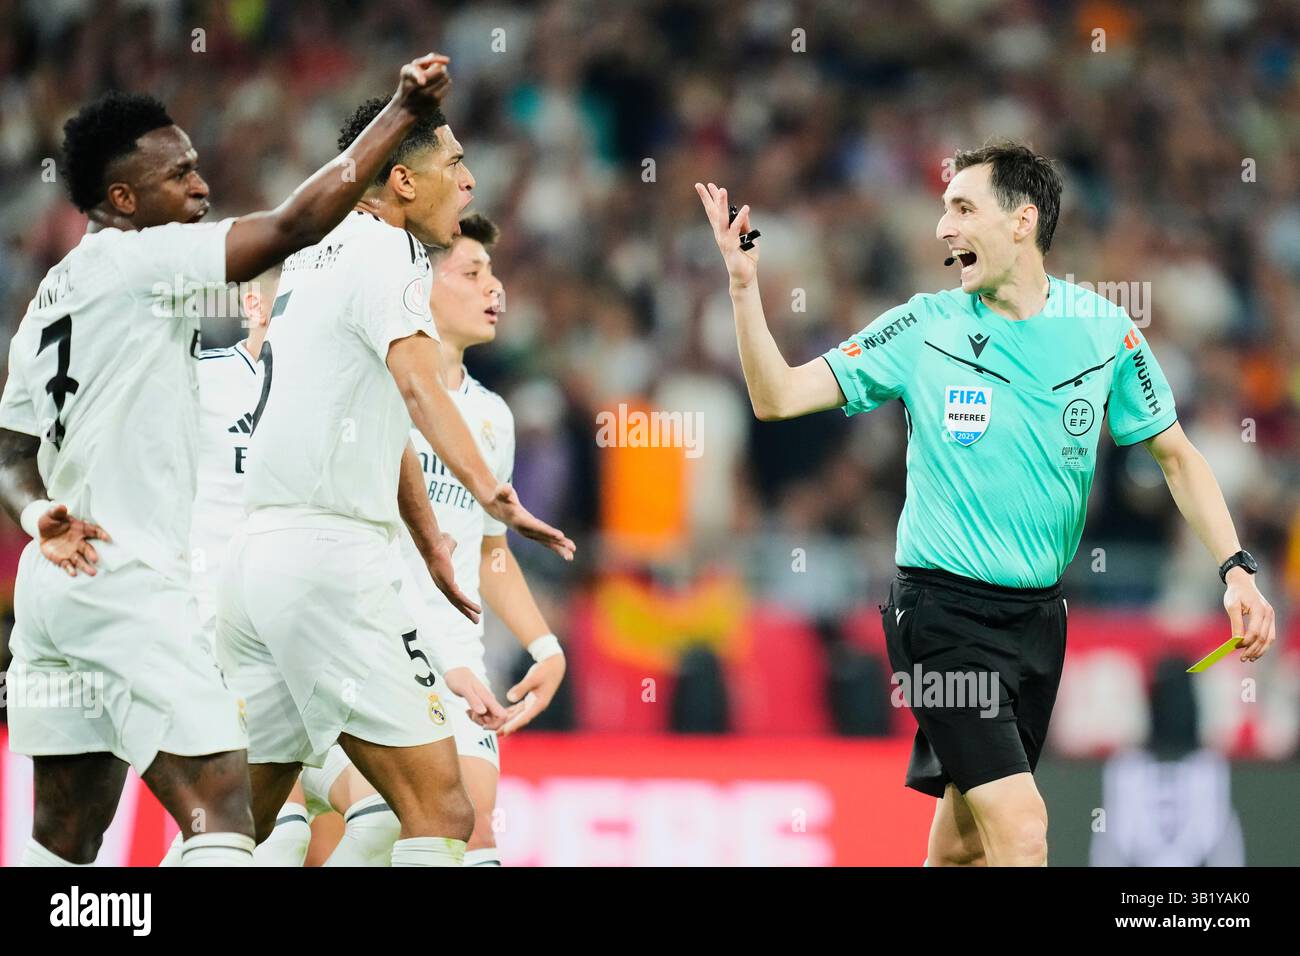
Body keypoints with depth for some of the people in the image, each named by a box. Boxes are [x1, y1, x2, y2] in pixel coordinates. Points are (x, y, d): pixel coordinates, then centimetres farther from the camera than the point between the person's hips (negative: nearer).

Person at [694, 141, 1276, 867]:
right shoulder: (923, 329, -5)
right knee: (1022, 830, -18)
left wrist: (1235, 568, -1)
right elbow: (777, 397, -4)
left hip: (1038, 613, 3)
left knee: (963, 841, 10)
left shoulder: (1104, 329, 0)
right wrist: (743, 282, -17)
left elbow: (1174, 453, 10)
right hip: (946, 610, -3)